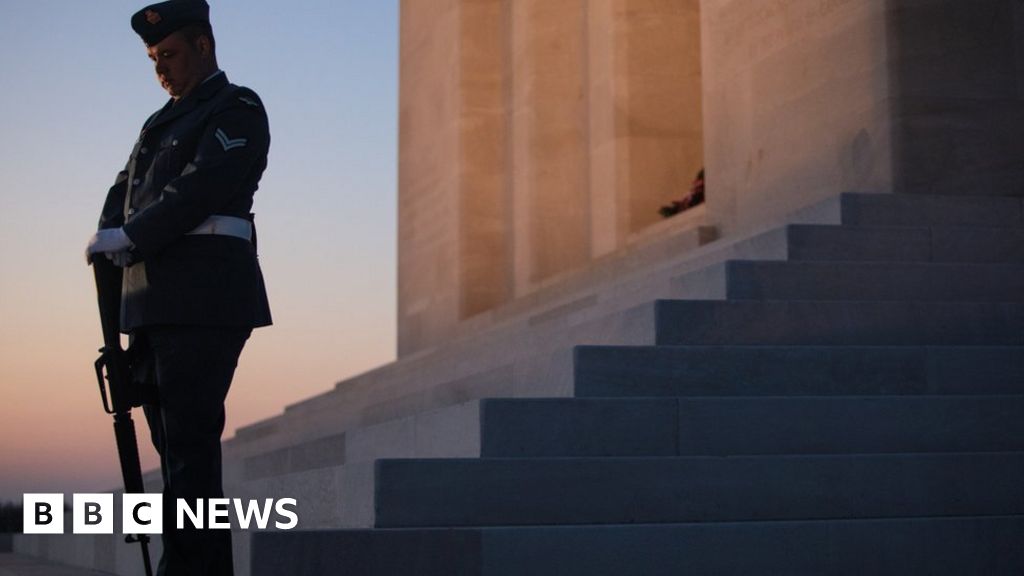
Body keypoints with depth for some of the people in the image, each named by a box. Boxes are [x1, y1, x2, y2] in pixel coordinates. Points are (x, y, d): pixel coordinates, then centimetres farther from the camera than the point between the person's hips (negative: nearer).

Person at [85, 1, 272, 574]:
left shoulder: (239, 109, 1)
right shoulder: (163, 122, 27)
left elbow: (202, 189, -11)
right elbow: (125, 189, 23)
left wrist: (127, 237, -9)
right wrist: (110, 236, 3)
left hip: (205, 295, -8)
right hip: (154, 300, 8)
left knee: (189, 440, -13)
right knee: (175, 440, 6)